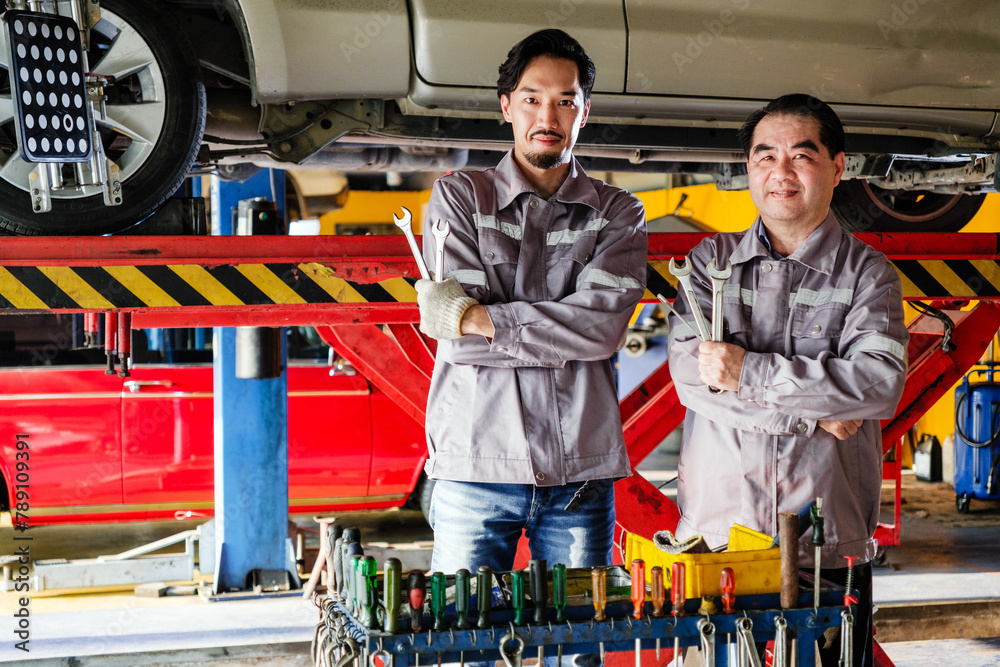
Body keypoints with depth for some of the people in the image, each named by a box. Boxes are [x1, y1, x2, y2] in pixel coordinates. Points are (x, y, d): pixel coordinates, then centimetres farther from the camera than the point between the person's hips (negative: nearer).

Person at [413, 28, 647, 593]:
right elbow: (459, 342, -6)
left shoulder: (618, 213, 9)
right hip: (476, 462, -1)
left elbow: (606, 322, -10)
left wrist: (479, 318, -11)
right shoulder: (458, 198, 6)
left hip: (581, 469, 1)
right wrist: (572, 335, -7)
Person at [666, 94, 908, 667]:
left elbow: (881, 382, -14)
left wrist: (748, 373, -17)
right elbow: (689, 375, -6)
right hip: (715, 537, 1)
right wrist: (815, 410, -12)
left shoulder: (867, 271, 4)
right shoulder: (711, 260, 8)